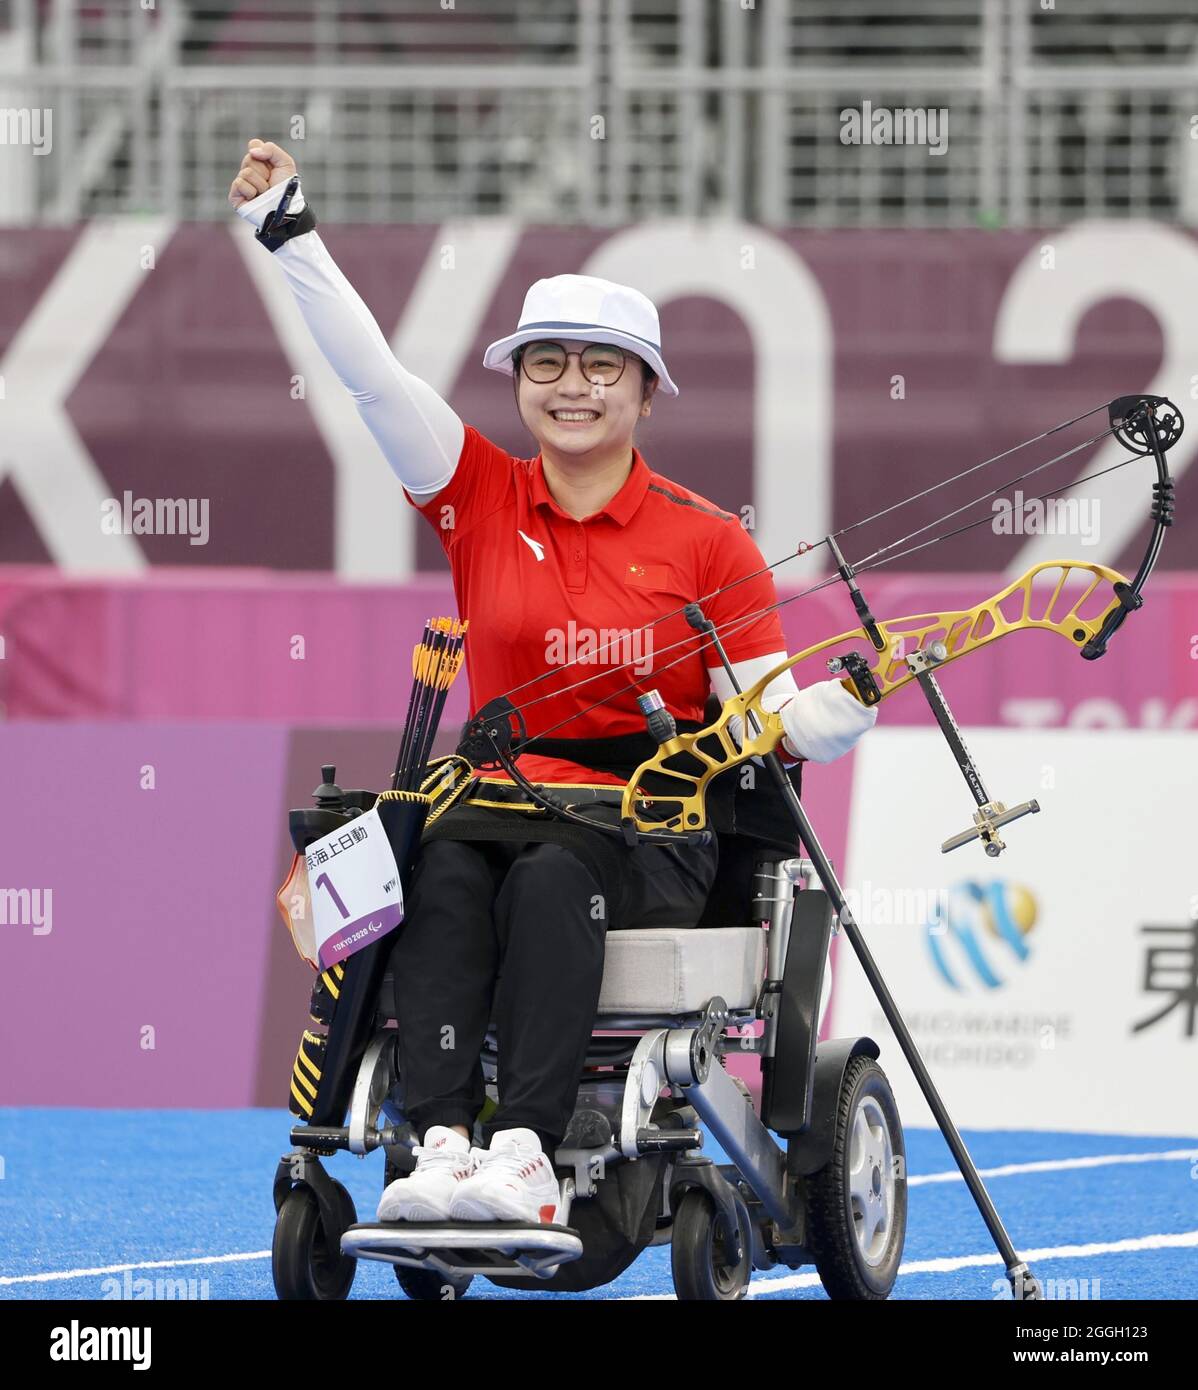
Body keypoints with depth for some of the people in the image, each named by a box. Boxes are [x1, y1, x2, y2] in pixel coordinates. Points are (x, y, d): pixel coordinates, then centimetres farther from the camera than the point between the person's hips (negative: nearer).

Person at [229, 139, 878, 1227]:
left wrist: (850, 708, -21)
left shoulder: (705, 538, 4)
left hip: (653, 839, -2)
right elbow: (371, 373, 4)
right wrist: (289, 231, -1)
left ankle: (526, 1155, -46)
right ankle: (442, 1142, -44)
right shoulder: (481, 497, 11)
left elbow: (774, 719, 0)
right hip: (500, 799, 2)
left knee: (552, 881, -35)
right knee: (442, 874, -32)